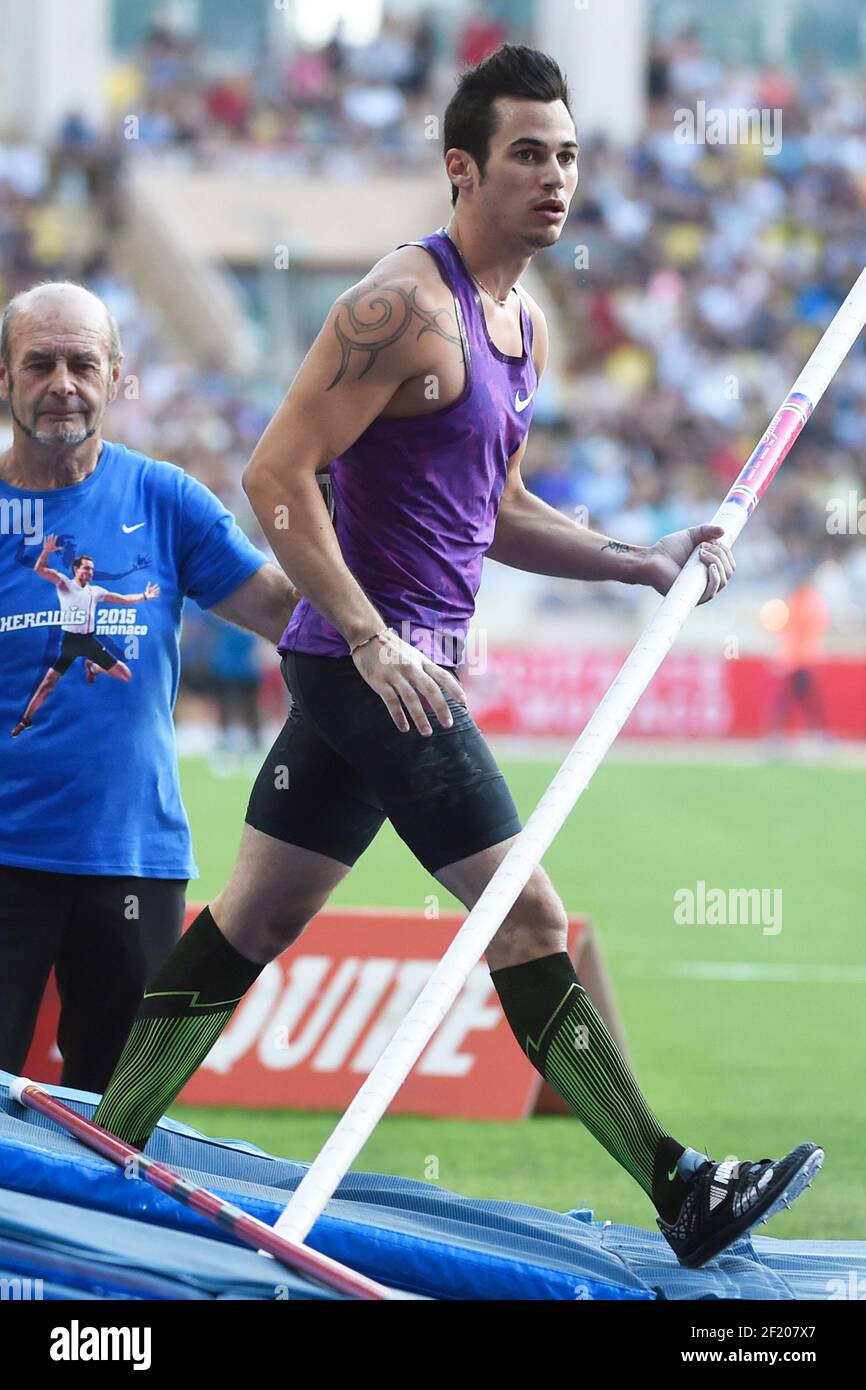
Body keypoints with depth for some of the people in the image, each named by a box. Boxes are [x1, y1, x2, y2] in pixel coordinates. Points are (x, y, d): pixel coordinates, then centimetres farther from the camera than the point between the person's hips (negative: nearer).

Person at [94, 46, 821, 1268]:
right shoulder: (406, 306, -15)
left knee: (254, 921, 13)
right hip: (375, 662, -10)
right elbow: (277, 474, -19)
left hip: (371, 666, 10)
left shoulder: (522, 320, 15)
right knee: (529, 923, -8)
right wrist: (374, 641, -24)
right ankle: (679, 1194, -7)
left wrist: (641, 562, 12)